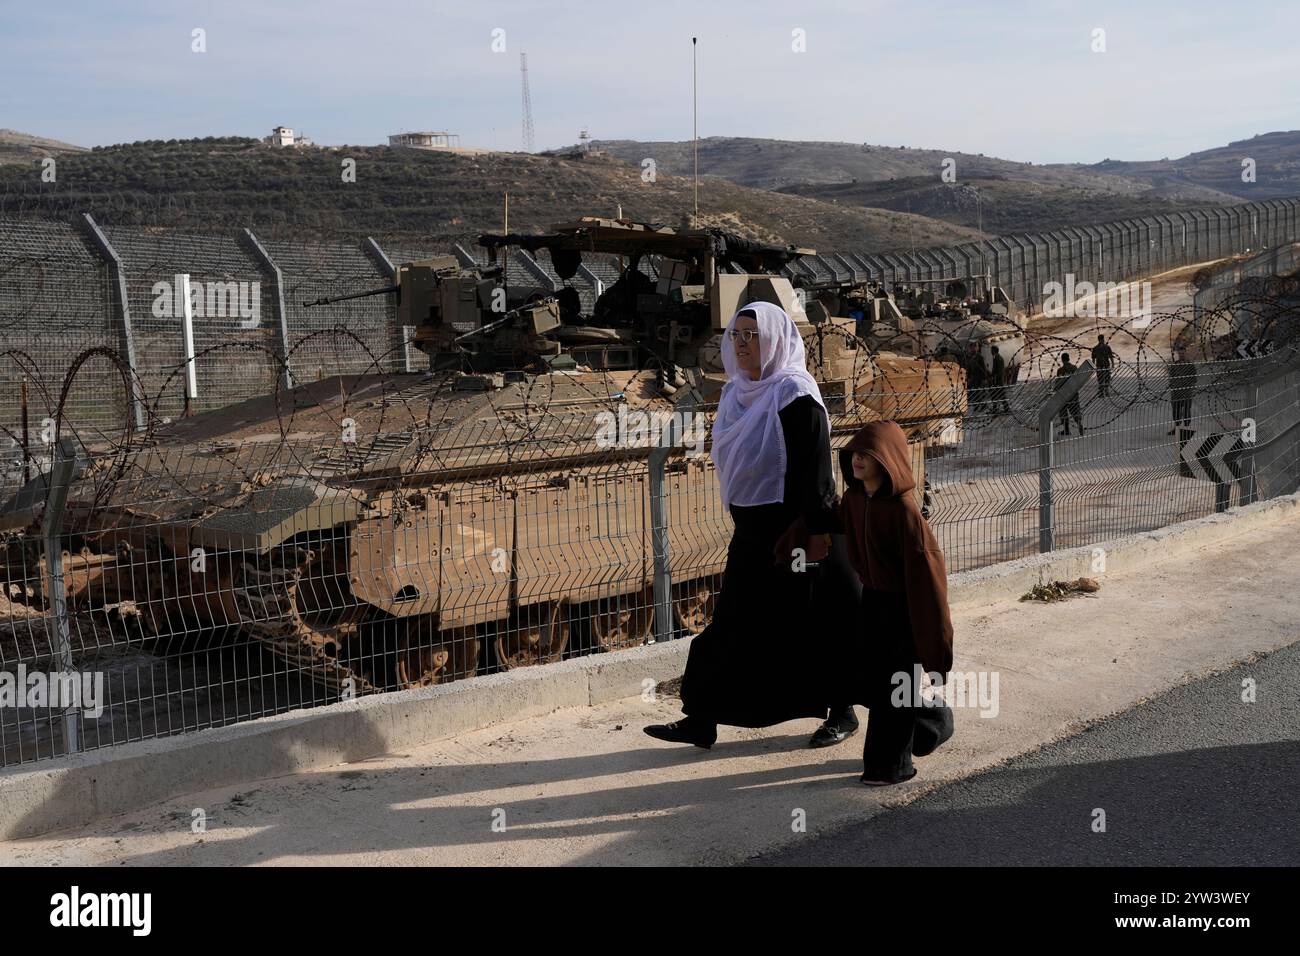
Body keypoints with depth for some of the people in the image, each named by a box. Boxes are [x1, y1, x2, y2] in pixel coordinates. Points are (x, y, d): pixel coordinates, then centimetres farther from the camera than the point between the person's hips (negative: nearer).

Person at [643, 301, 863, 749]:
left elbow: (815, 466, -18)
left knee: (814, 624, 5)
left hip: (794, 527, -8)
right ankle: (700, 720, 13)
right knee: (734, 624, 9)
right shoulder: (737, 391, 9)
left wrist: (807, 531, -21)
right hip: (752, 529, 8)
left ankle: (842, 711, 23)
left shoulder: (794, 392, -14)